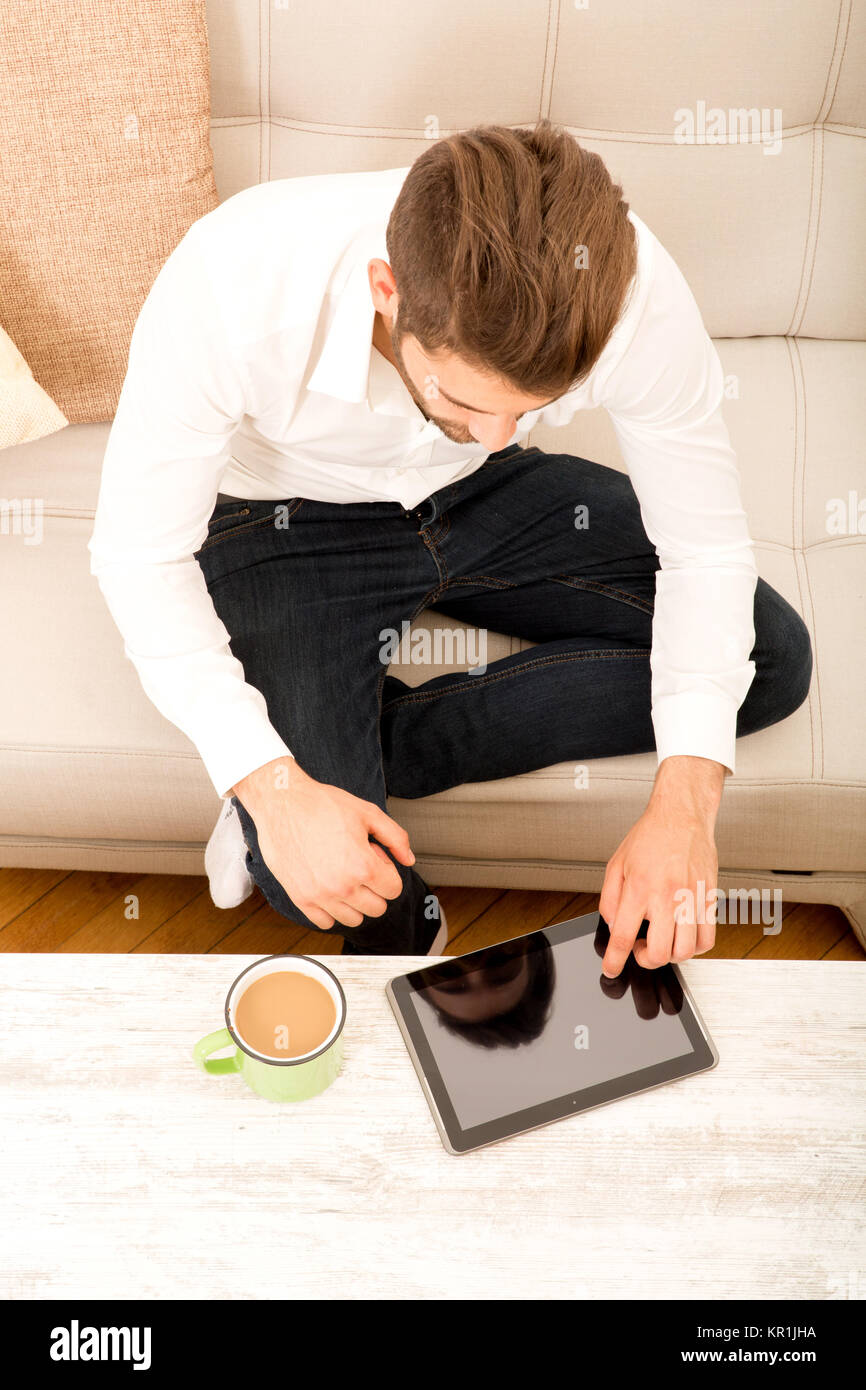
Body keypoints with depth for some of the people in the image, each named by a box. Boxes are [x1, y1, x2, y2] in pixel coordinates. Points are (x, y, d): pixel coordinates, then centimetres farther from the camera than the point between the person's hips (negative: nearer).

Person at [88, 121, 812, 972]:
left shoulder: (630, 289, -29)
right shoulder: (233, 284, -35)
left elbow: (705, 550, -17)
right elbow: (137, 553, -23)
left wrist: (685, 802, -29)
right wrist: (273, 785, -35)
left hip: (481, 498, 4)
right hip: (292, 522, -3)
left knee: (772, 659, -11)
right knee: (316, 875, -28)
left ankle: (378, 744, -11)